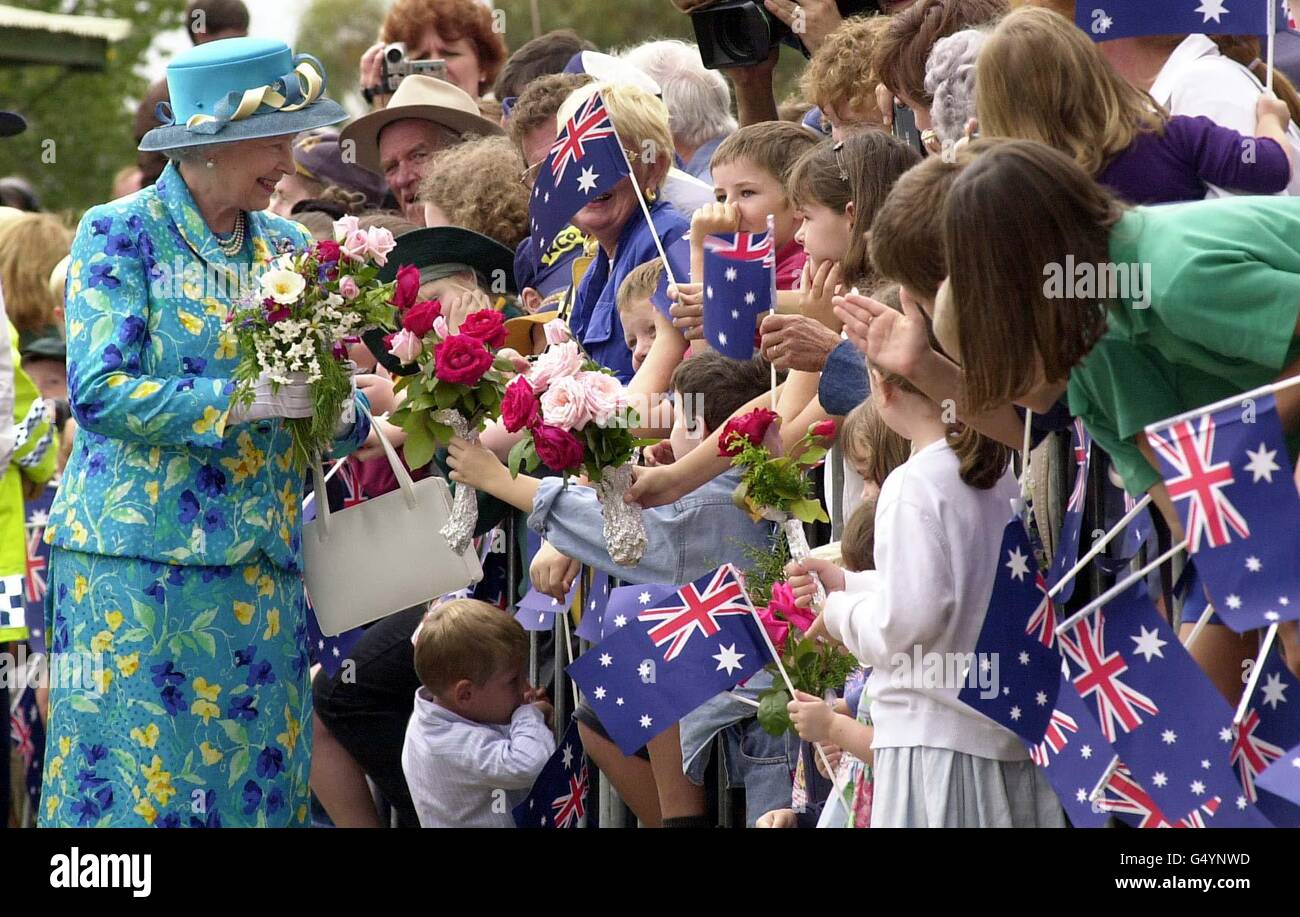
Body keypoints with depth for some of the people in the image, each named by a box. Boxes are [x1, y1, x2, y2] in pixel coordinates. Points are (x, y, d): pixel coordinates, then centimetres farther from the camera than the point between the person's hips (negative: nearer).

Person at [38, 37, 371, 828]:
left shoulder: (286, 248, 12)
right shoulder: (121, 235, -3)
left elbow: (329, 396, 13)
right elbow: (98, 391, -13)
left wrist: (342, 411, -11)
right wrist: (241, 400, -19)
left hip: (260, 563, 5)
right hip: (138, 562, -5)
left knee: (254, 773, 2)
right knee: (133, 776, -6)